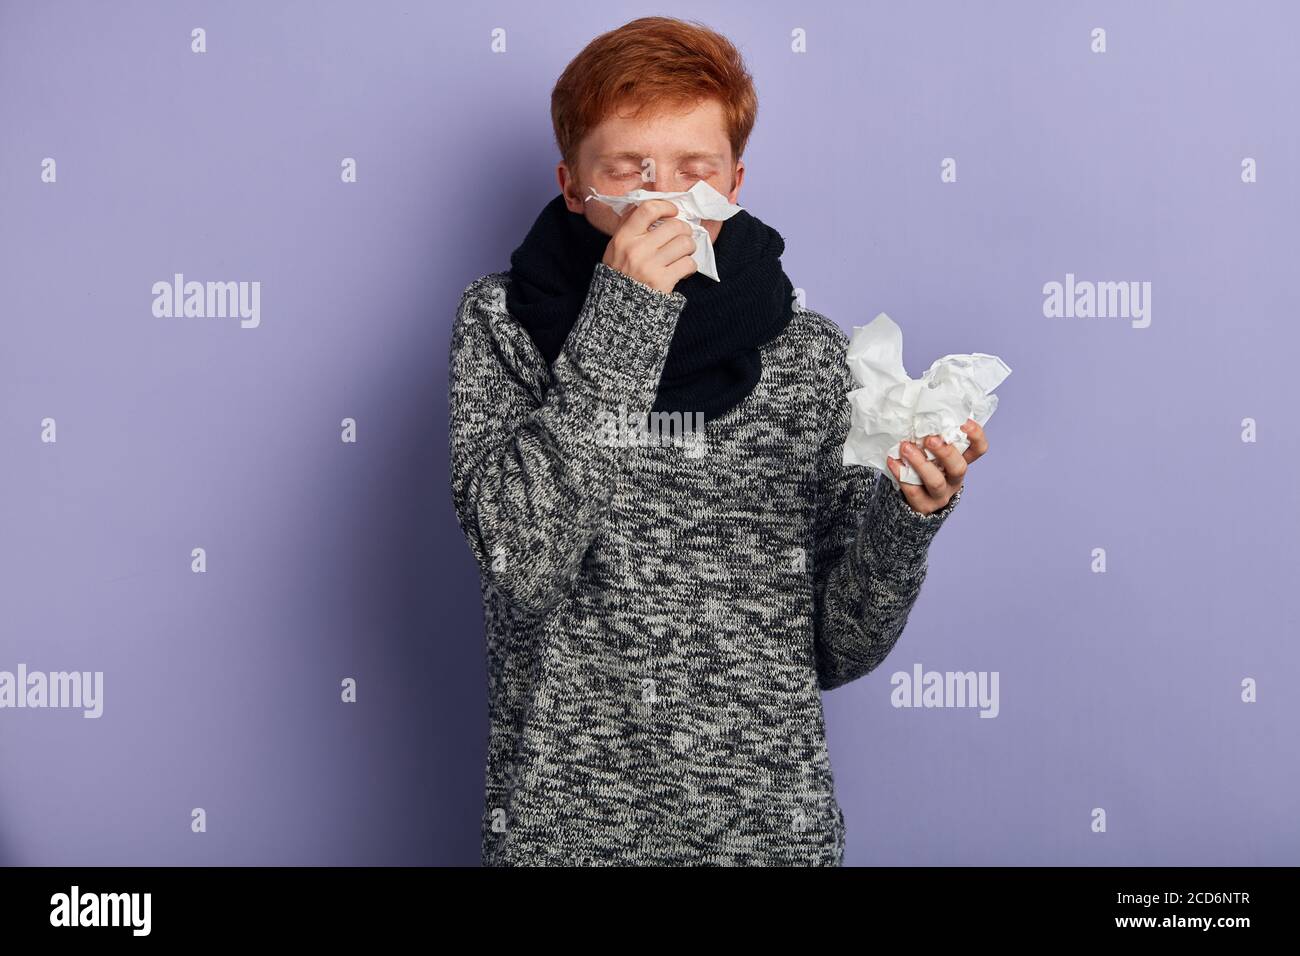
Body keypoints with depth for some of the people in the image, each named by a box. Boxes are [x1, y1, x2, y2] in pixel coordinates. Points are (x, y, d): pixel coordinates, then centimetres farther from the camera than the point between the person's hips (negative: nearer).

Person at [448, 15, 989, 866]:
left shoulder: (812, 355, -1)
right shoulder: (503, 322, -3)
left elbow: (836, 650, -1)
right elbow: (525, 562, -19)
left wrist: (908, 518, -18)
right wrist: (618, 322, -21)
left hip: (772, 824, 1)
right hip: (564, 826, -1)